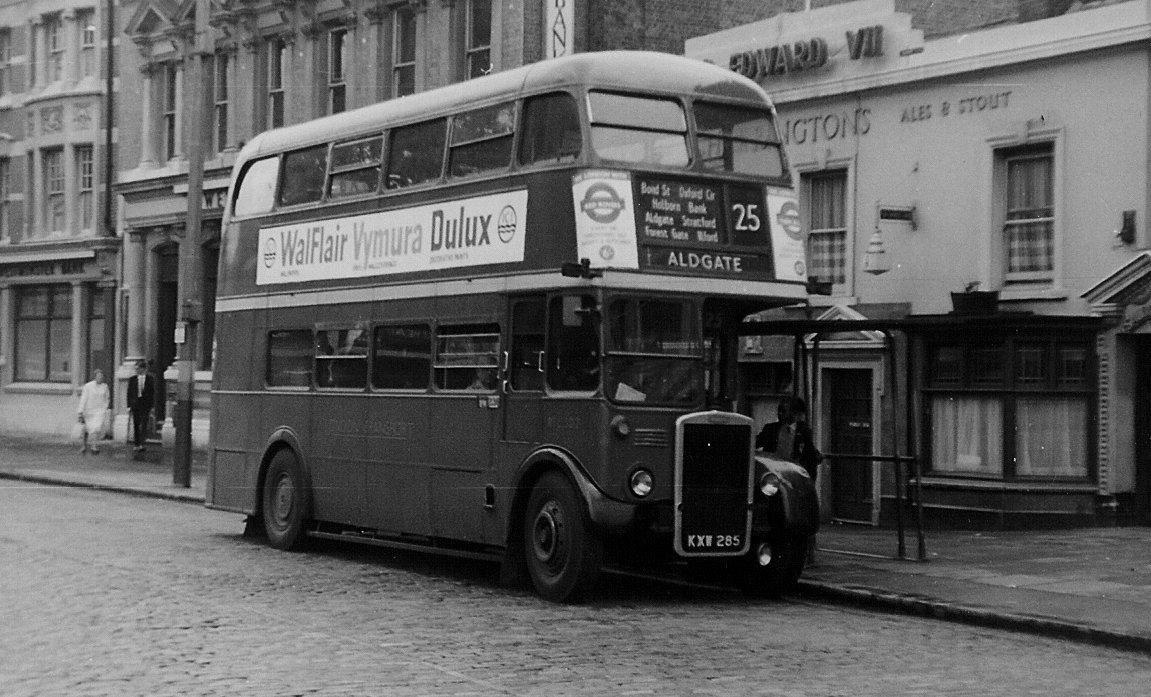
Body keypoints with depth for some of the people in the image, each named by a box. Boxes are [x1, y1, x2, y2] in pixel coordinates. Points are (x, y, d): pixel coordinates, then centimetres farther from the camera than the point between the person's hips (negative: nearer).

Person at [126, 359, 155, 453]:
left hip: (146, 404, -2)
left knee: (144, 425, -9)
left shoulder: (150, 379, 2)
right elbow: (129, 393, 7)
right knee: (136, 425, 5)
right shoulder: (132, 379, 7)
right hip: (135, 404, 2)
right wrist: (129, 406, 0)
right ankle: (136, 444, 12)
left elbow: (153, 393, 4)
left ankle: (141, 444, -8)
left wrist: (152, 406, 0)